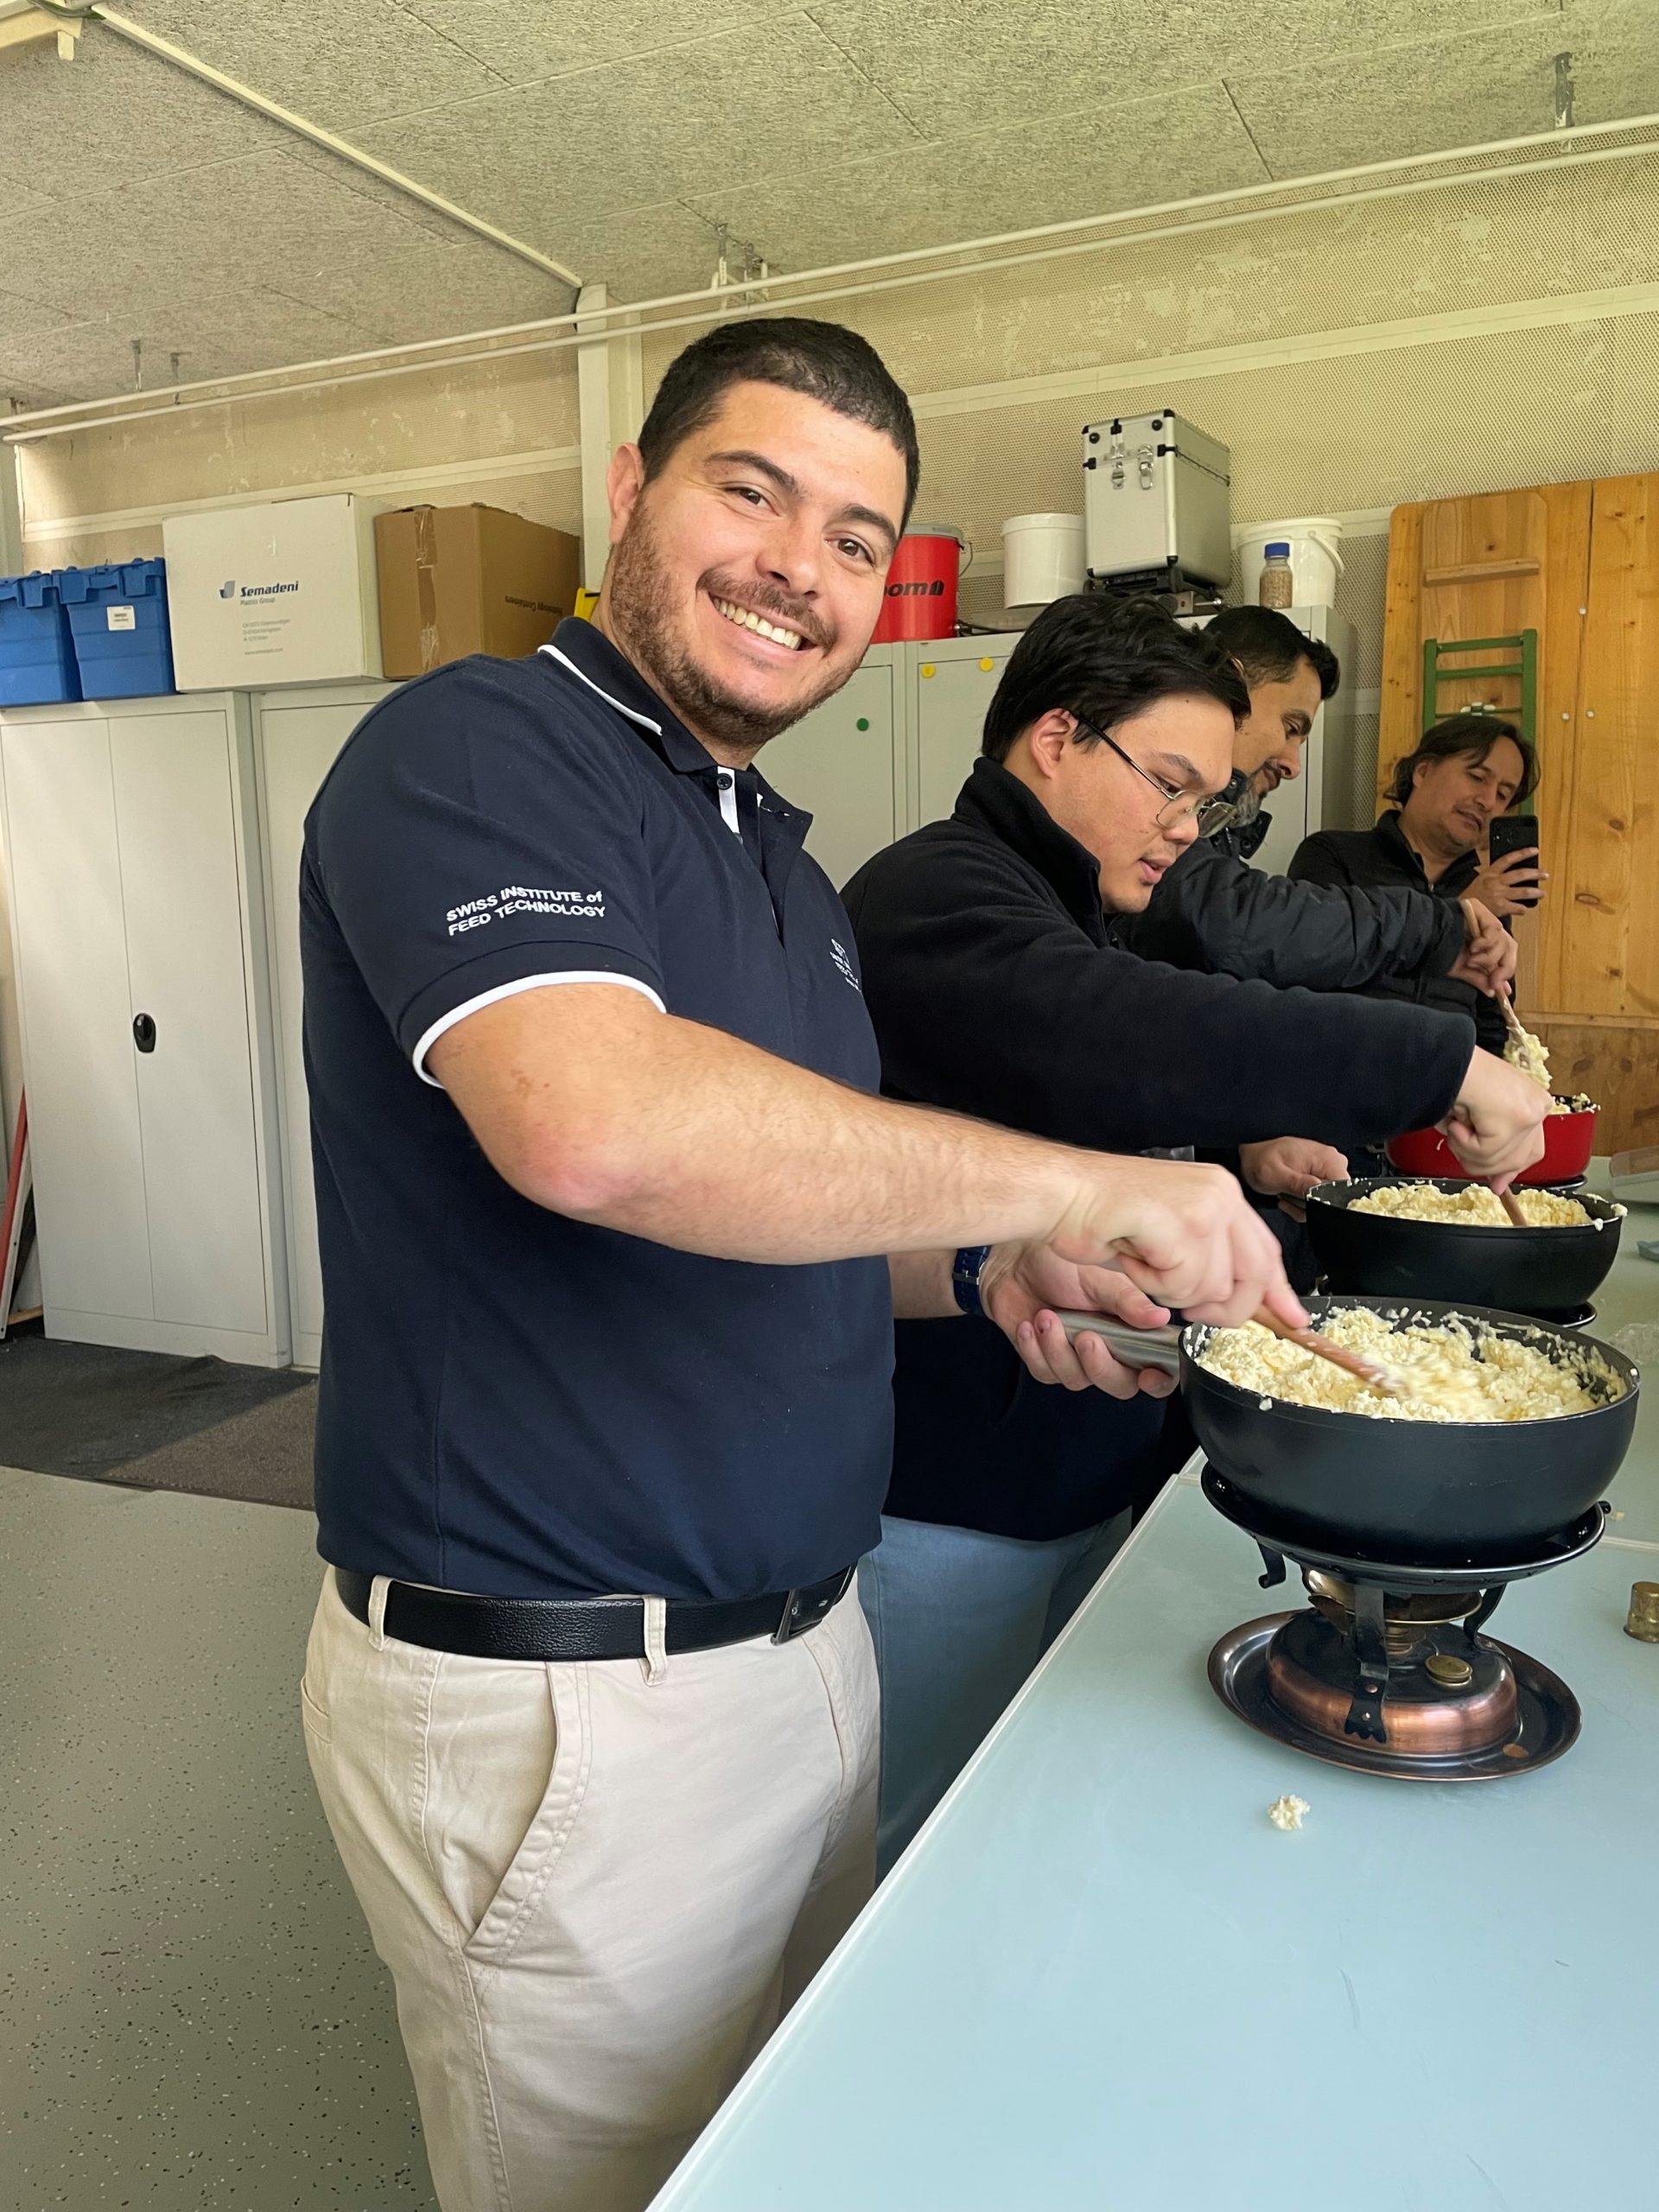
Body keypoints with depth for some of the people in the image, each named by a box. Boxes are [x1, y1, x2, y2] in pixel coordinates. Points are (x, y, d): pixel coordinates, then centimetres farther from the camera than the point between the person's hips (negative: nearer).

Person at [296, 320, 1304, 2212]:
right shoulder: (468, 754, -15)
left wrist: (985, 1268, 2)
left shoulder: (787, 870, 12)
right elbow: (598, 1128, -35)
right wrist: (1070, 1184, -26)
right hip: (558, 1703, -8)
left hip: (797, 1648, 9)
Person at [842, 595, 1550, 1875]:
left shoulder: (1060, 908, 16)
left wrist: (1236, 1150, 7)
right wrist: (1444, 1059, -29)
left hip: (1071, 1471, 10)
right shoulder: (936, 896, -18)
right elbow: (1121, 1048, -37)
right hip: (950, 1507, -9)